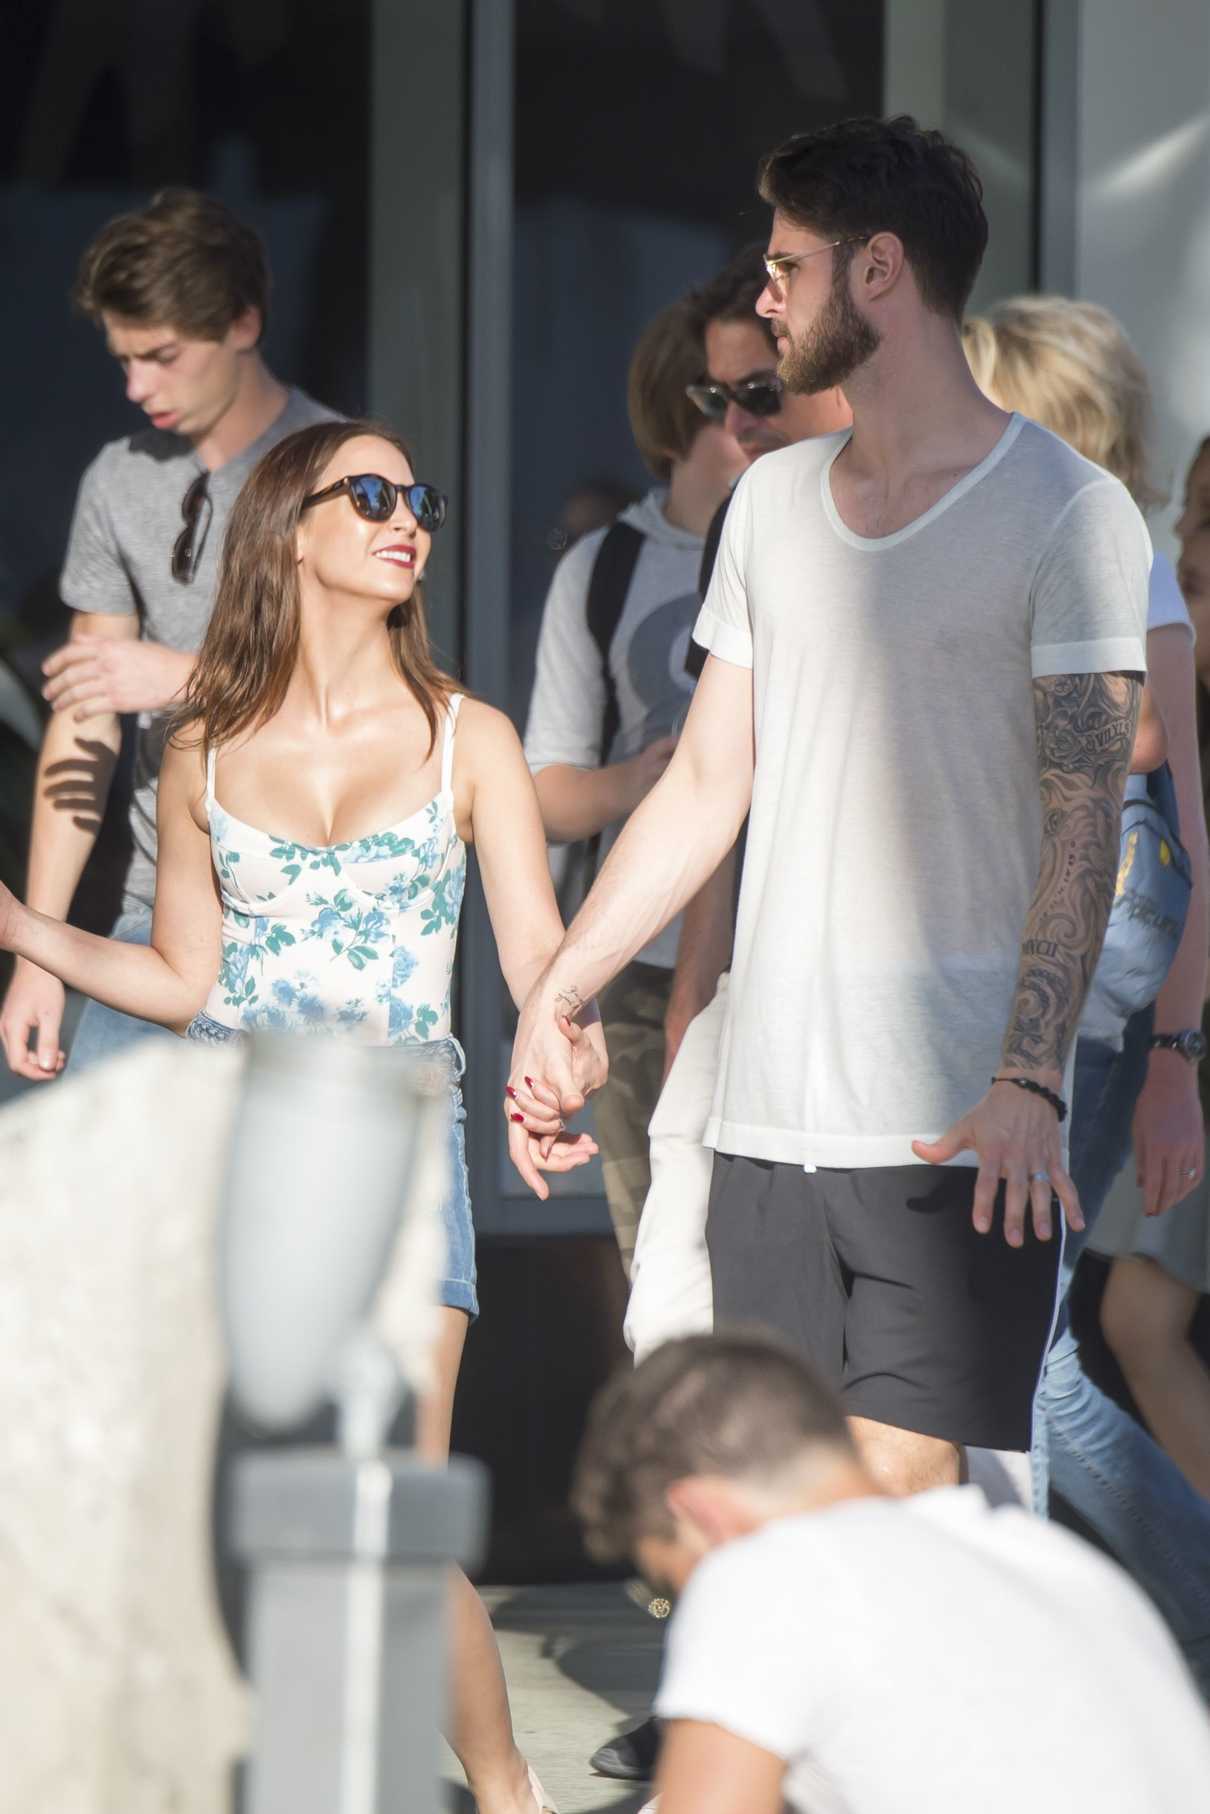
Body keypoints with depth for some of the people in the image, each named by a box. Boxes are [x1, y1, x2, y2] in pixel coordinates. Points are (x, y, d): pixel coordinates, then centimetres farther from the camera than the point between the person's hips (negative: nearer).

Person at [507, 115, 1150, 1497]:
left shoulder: (1065, 511, -4)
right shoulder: (774, 499, 16)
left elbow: (1081, 826, -11)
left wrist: (1029, 1083, -22)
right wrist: (556, 990, 13)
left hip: (958, 1123, -6)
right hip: (767, 1111, 6)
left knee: (903, 1492, -10)